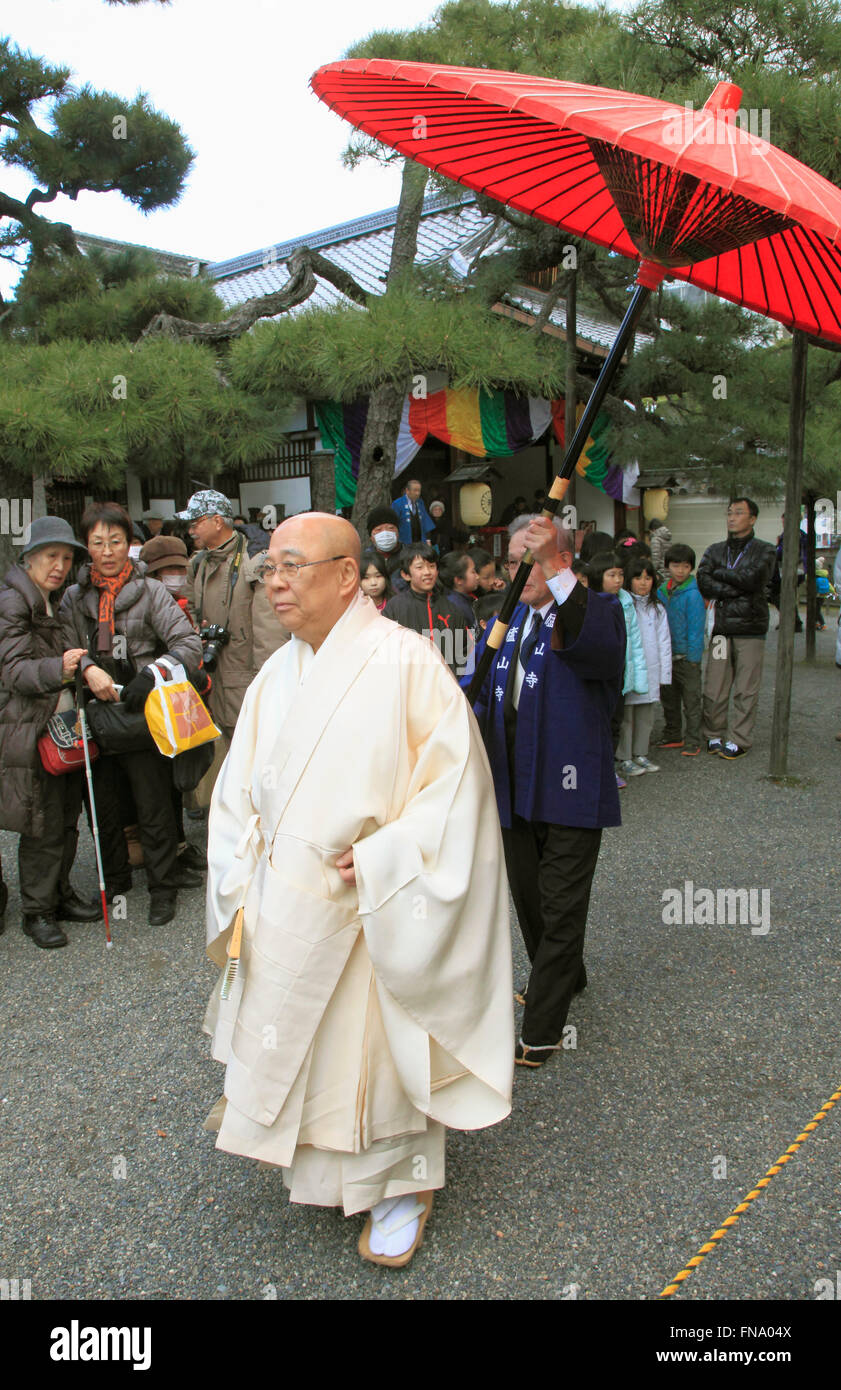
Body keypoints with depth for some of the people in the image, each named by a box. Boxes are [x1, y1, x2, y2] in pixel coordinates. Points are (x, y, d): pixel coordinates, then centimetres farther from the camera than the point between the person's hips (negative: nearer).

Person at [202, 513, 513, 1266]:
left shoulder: (404, 660, -15)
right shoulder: (277, 674, 3)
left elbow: (456, 780, -16)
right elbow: (240, 795, 8)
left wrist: (380, 859, -21)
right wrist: (241, 892, -2)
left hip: (368, 917, -5)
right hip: (284, 914, 6)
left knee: (375, 1046, 8)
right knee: (296, 1041, 17)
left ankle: (400, 1187, 33)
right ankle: (317, 1170, 44)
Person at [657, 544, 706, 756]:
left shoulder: (693, 594, -13)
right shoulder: (661, 591, 5)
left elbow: (696, 628, -13)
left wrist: (693, 657, -15)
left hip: (686, 657, -6)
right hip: (665, 655, 6)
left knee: (691, 701, 3)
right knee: (668, 699, 16)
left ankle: (692, 742, 11)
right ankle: (672, 736, 30)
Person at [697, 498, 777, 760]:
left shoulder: (764, 551, 4)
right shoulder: (715, 550, 13)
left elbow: (751, 578, -14)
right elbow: (703, 583, -4)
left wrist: (719, 573, -3)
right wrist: (739, 588, -12)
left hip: (750, 629, -2)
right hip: (721, 627, 2)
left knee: (746, 690, 1)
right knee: (713, 689, 1)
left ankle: (739, 740, 10)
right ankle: (713, 736, 16)